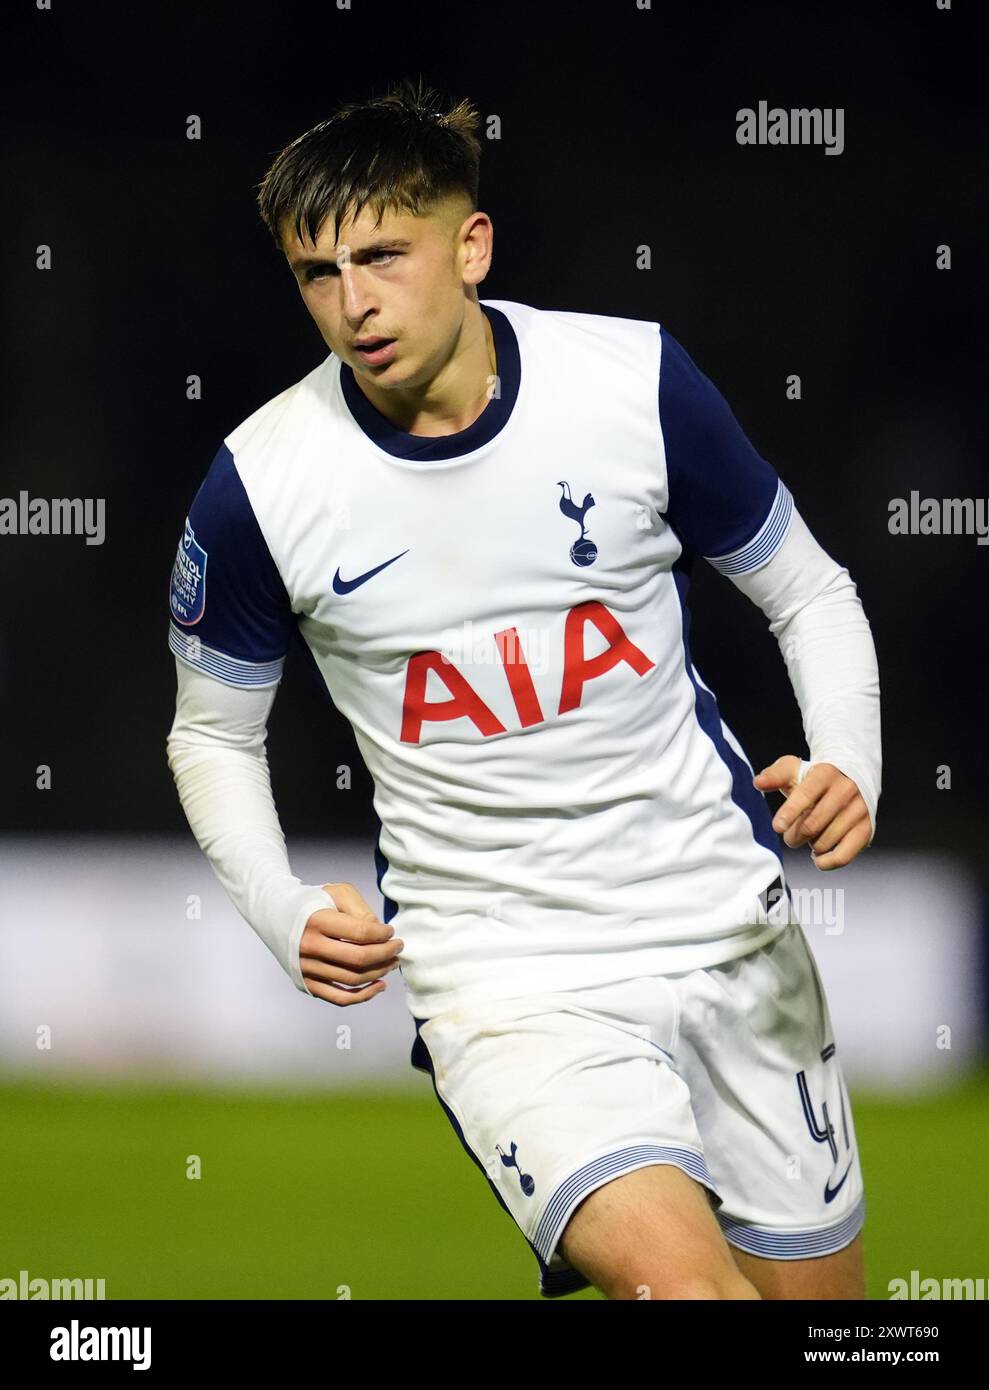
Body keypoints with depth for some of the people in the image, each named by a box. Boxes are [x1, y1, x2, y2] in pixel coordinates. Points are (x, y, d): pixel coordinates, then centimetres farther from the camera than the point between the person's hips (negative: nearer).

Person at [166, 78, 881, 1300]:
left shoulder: (639, 383, -7)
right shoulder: (261, 483, -9)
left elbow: (808, 594, 7)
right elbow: (214, 731, 8)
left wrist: (847, 767, -11)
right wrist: (283, 911, -8)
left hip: (724, 924, 3)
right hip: (500, 971, -3)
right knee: (681, 1281, -28)